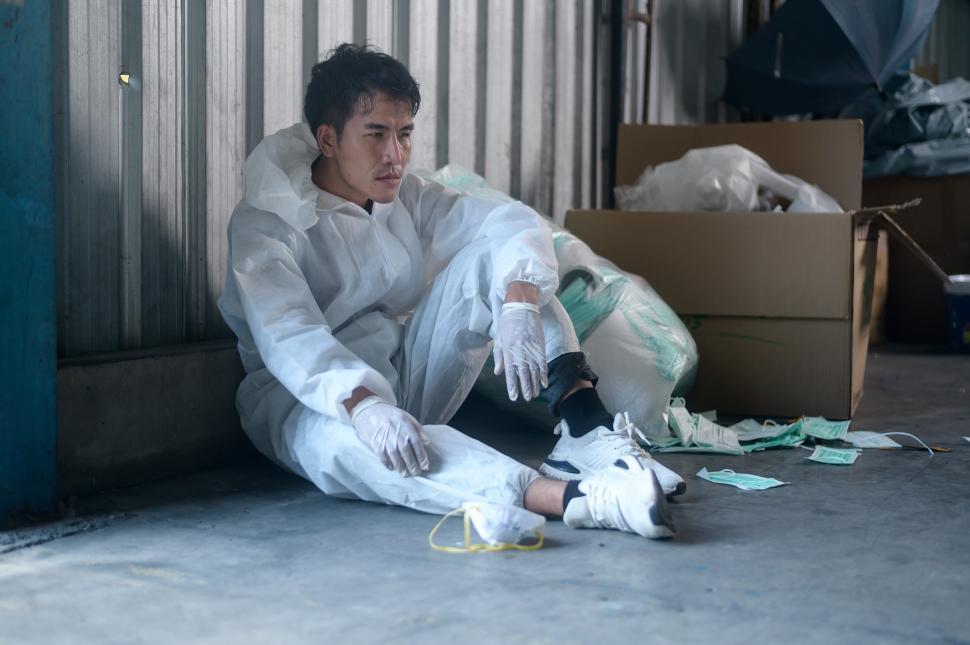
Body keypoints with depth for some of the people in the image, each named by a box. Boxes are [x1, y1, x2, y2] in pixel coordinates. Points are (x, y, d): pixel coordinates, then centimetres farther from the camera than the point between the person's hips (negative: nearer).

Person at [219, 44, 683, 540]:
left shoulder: (408, 198, 5)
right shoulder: (263, 224, -12)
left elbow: (515, 223, -10)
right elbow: (285, 335, -30)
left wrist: (518, 306, -32)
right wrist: (361, 404, -48)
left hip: (409, 377, 6)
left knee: (492, 256, -12)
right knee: (346, 441, -43)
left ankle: (585, 429, -28)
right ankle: (572, 496, -59)